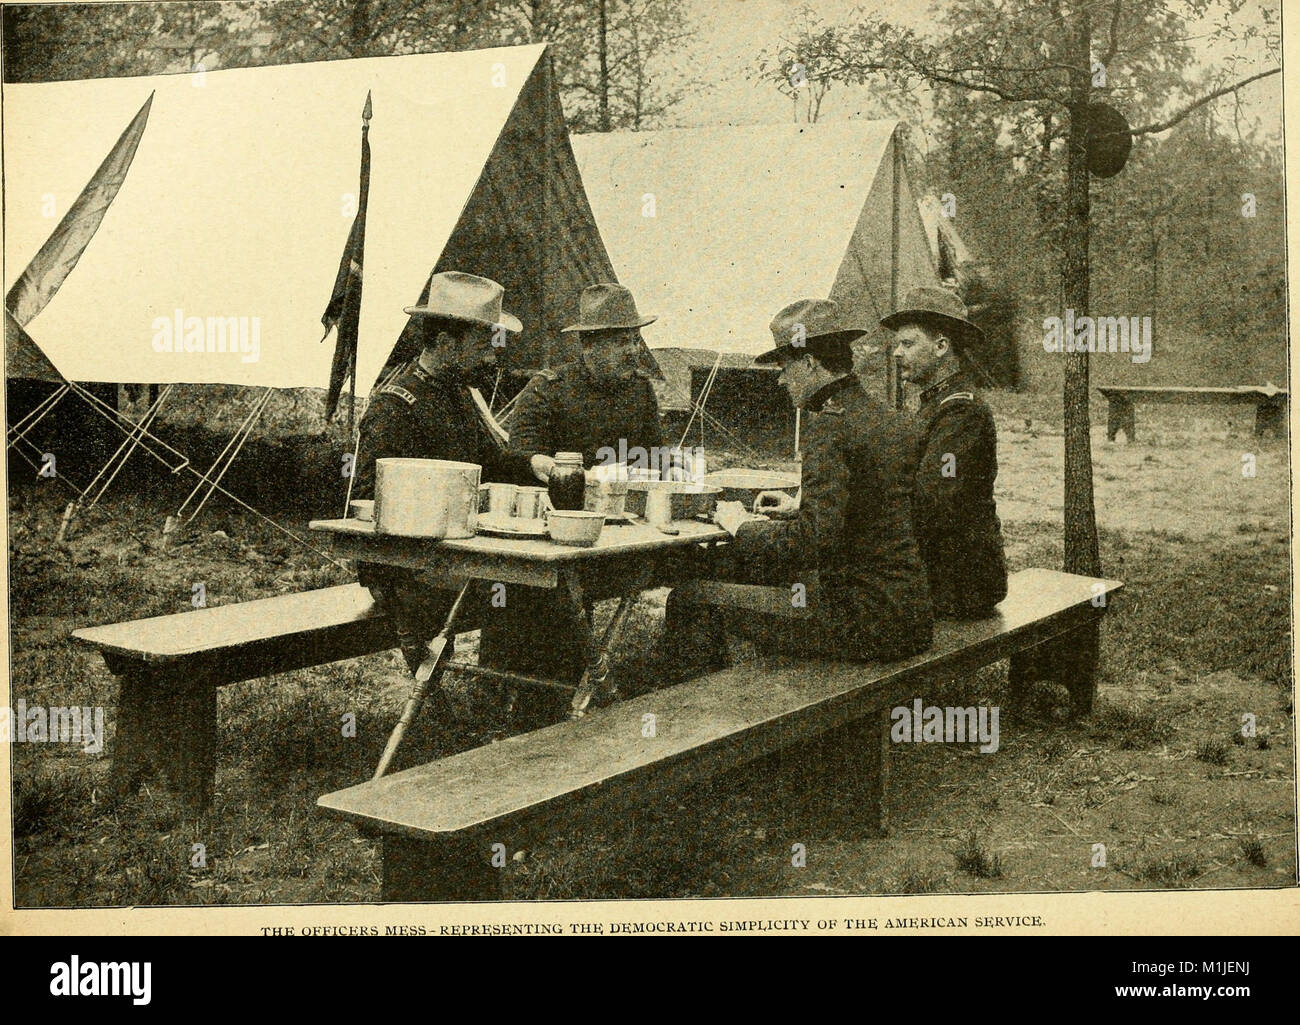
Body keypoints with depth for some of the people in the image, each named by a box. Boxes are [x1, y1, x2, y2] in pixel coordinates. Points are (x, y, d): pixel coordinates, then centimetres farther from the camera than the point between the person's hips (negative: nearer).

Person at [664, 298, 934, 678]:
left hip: (867, 623, -10)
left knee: (691, 599, -4)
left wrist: (743, 526, -8)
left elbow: (815, 539, -24)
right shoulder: (890, 419, 11)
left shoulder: (829, 425, -16)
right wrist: (796, 509, 23)